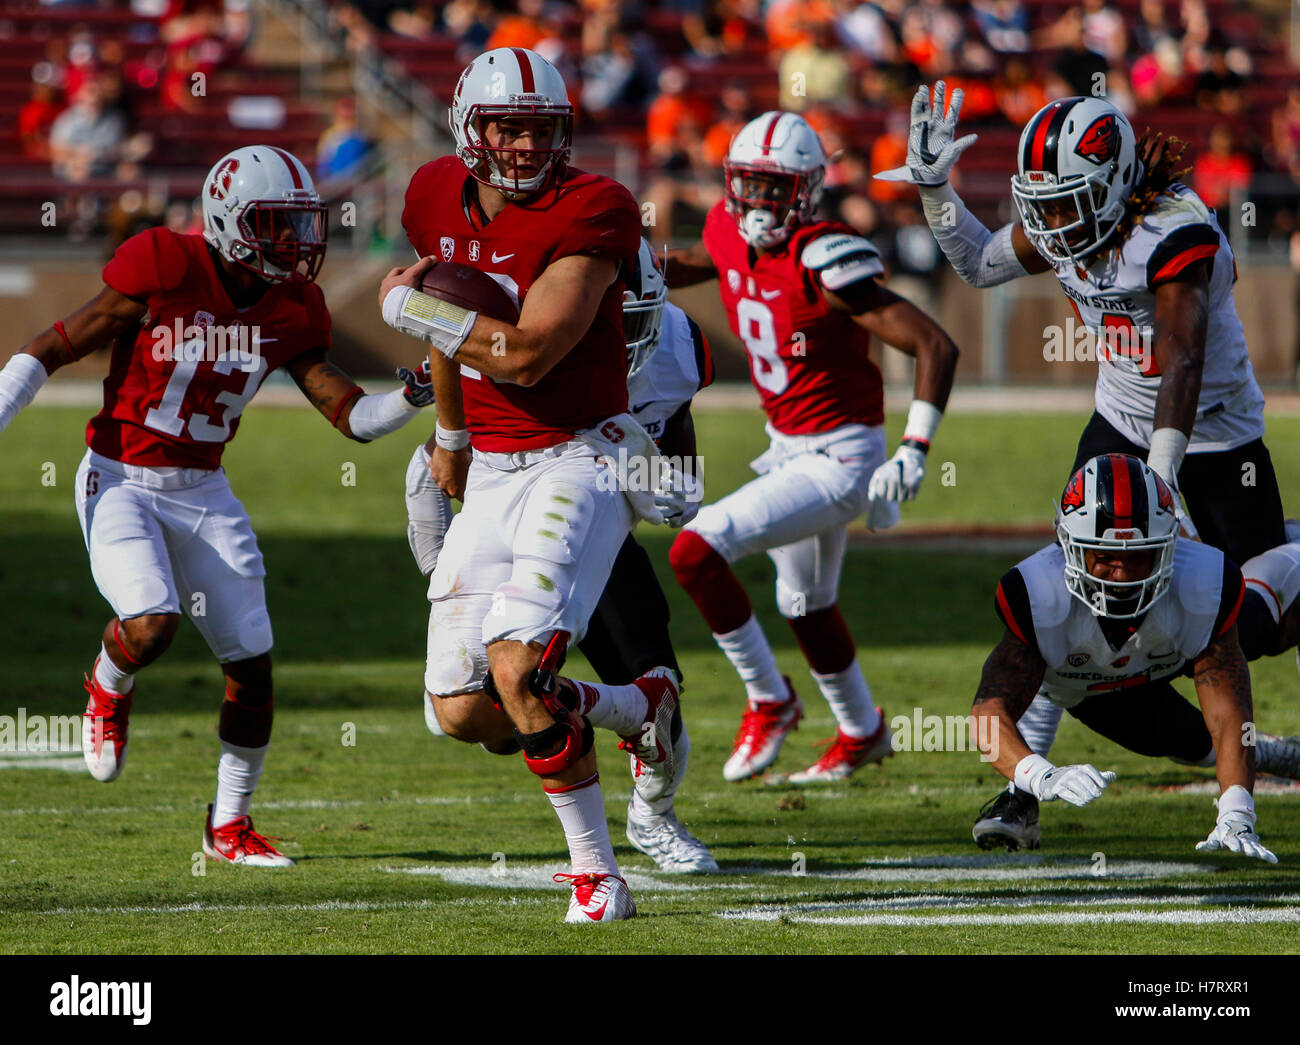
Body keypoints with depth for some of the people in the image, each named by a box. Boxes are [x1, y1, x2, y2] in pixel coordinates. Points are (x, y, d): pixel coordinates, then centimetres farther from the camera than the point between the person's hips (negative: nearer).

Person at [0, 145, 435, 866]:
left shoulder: (290, 309, -1)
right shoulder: (163, 270, -18)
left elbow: (352, 417, 1)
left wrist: (414, 396, -19)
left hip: (203, 493, 5)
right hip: (121, 480, -5)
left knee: (251, 662, 0)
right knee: (152, 624, -27)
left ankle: (229, 826, 18)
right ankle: (108, 691, 11)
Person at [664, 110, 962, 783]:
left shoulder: (823, 262, -27)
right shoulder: (731, 234, -4)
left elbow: (936, 346, -26)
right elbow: (691, 266, 24)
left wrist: (914, 449, -31)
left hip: (836, 461, -9)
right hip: (789, 449, 9)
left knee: (696, 552, -18)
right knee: (805, 605, 27)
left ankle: (768, 702, 1)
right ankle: (863, 732, 52)